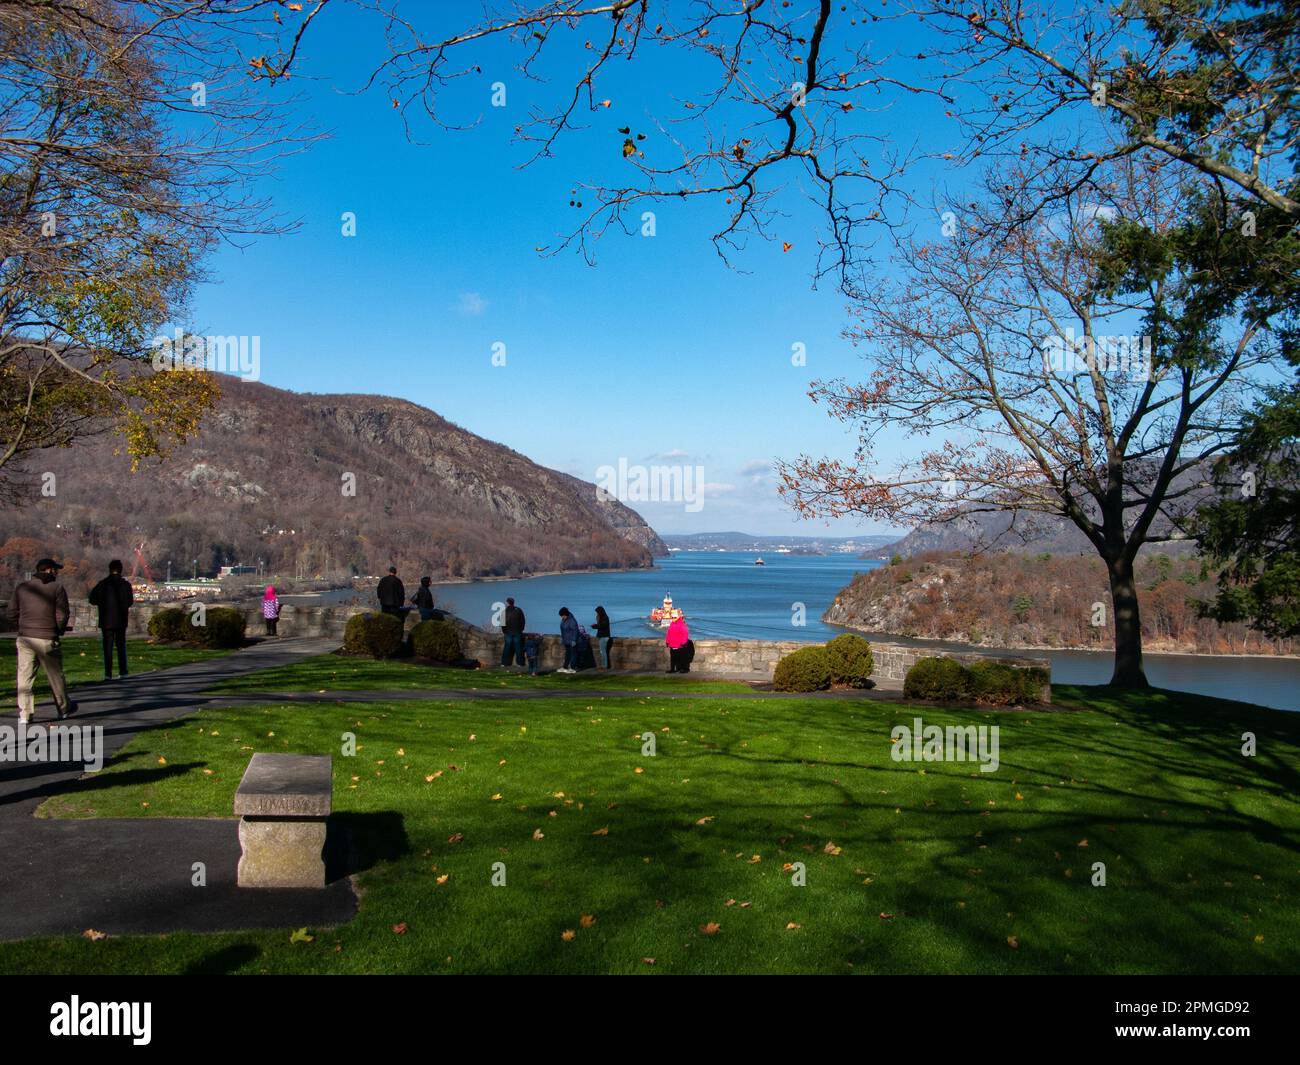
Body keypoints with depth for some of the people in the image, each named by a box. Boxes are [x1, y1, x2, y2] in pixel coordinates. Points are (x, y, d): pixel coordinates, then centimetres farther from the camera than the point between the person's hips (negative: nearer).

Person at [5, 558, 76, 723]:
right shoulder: (57, 588, -3)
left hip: (25, 638, 3)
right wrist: (59, 630, 10)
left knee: (25, 676, 5)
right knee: (55, 675, 10)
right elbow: (62, 615, -7)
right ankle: (64, 708, 24)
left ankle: (24, 713, 1)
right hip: (47, 640, -3)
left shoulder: (21, 588, 9)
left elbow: (12, 613, 9)